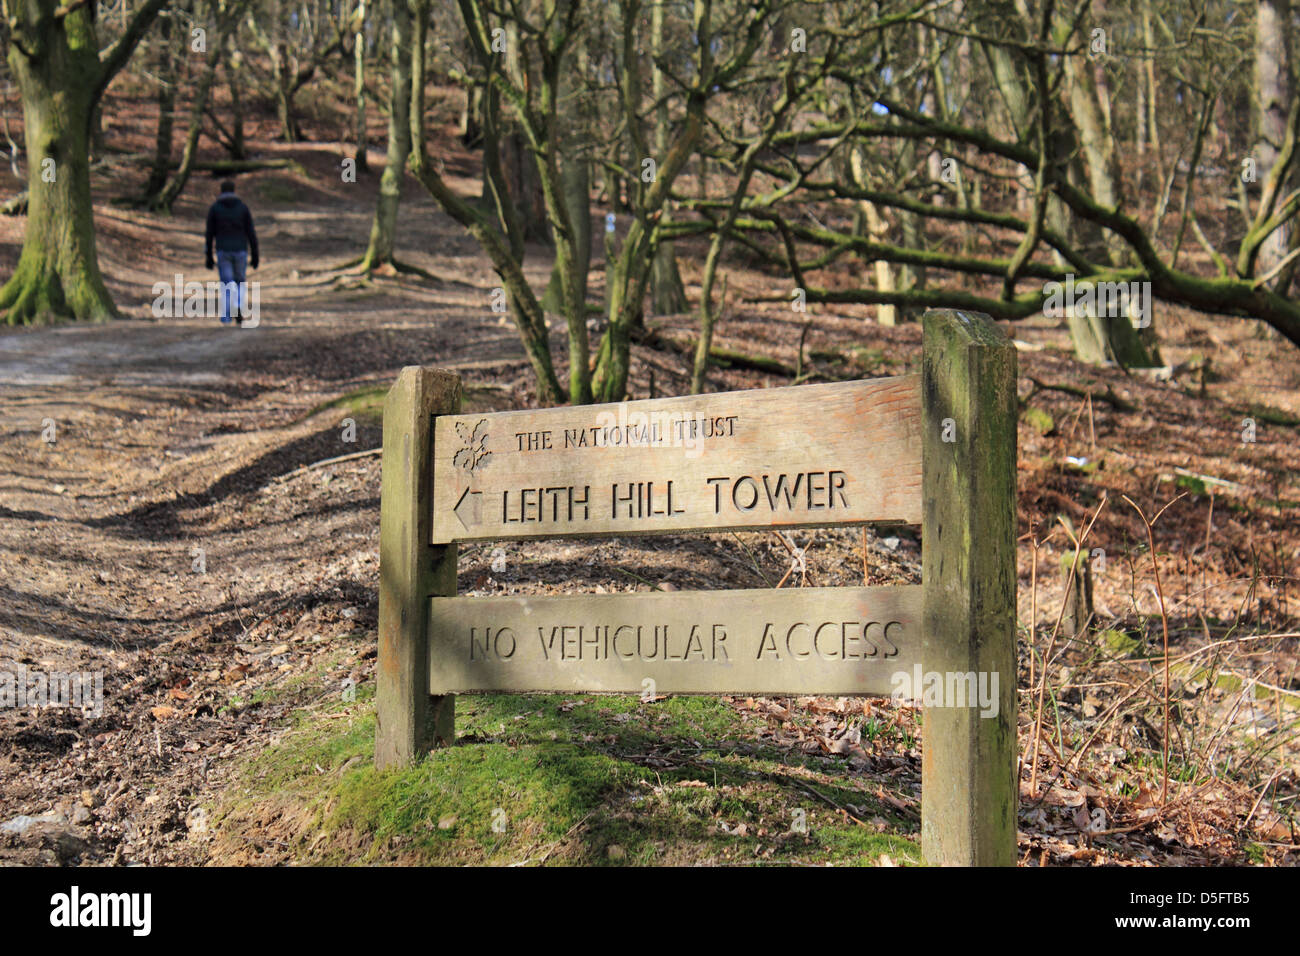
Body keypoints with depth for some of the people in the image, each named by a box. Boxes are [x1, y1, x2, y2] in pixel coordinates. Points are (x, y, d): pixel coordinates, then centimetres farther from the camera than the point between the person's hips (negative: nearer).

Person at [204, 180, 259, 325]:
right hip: (240, 251, 1)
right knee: (239, 283, 18)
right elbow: (251, 233, 0)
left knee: (226, 285, 5)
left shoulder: (214, 208, 2)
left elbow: (209, 234, 0)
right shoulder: (243, 207, 3)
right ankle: (238, 308, -8)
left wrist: (208, 257, 5)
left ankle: (225, 318, -6)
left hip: (223, 252, -1)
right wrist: (255, 256, 5)